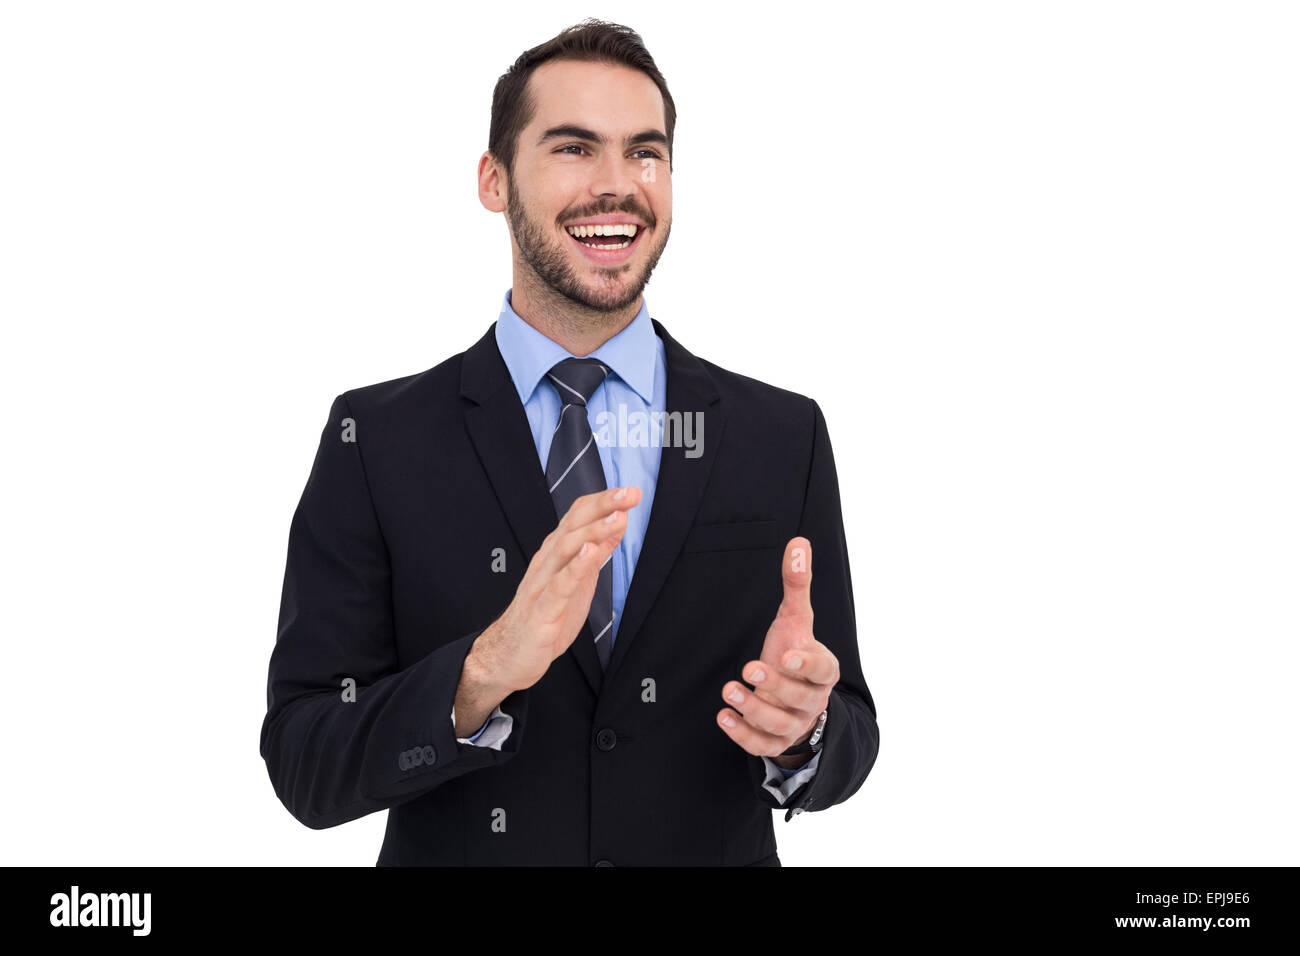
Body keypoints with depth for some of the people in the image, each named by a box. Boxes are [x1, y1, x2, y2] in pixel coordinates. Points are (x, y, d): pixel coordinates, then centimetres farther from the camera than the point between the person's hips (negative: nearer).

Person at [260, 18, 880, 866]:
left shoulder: (785, 436, -7)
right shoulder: (377, 440, -11)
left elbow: (847, 747, -4)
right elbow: (304, 768, -15)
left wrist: (803, 730, -26)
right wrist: (483, 673, -32)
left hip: (720, 848, 1)